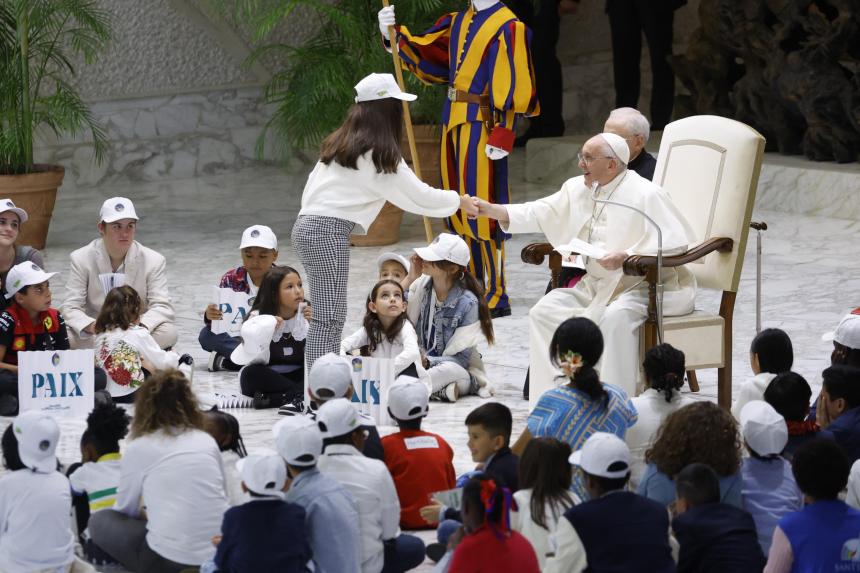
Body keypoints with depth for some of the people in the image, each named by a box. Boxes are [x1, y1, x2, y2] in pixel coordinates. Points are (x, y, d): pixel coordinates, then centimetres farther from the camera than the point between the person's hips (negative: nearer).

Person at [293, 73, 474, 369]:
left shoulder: (341, 143, 17)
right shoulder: (379, 153, -6)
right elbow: (418, 195, -1)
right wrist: (458, 201, 14)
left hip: (306, 225, 9)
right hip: (329, 232, -9)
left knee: (329, 317, 12)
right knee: (329, 319, -10)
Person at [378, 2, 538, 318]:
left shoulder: (507, 28, -10)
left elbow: (510, 84, -14)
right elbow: (425, 52, 18)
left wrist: (501, 136, -19)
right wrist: (395, 33, 2)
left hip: (481, 126, -8)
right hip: (453, 121, 8)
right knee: (460, 210, 11)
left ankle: (496, 297, -2)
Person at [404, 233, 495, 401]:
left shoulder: (467, 303, -13)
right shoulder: (421, 286, -2)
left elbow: (461, 359, -13)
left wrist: (427, 361, -27)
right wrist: (410, 279, -11)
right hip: (420, 360, 5)